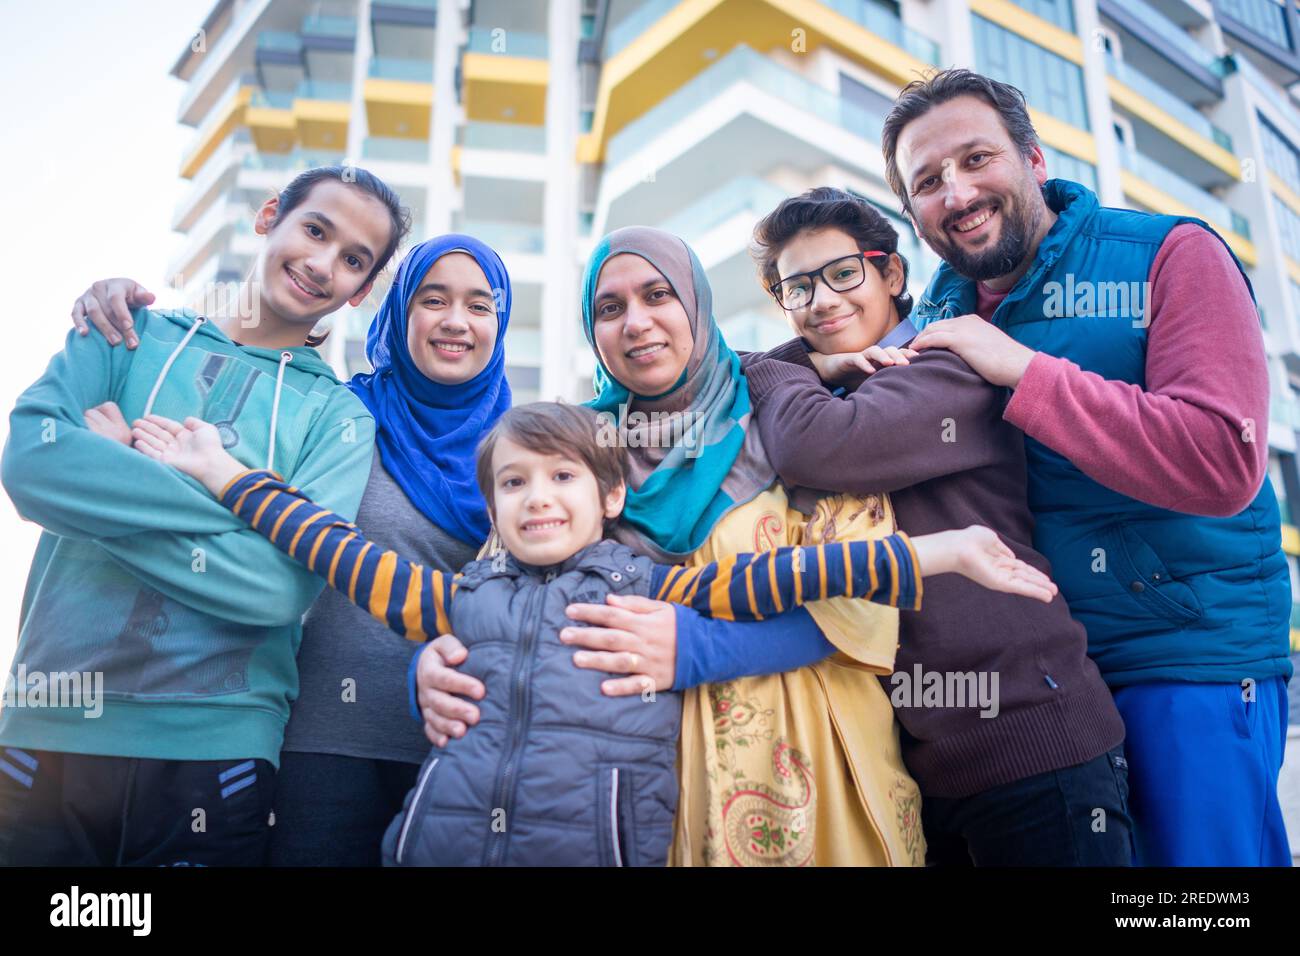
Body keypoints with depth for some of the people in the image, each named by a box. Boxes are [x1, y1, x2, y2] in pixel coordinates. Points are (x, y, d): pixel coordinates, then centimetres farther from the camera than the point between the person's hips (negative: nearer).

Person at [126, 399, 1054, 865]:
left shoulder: (653, 589, 6)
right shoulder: (461, 600, 14)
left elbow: (766, 574, -2)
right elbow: (350, 557, 15)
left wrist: (934, 552, -9)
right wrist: (228, 474, 16)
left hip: (598, 844, -2)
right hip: (441, 843, 3)